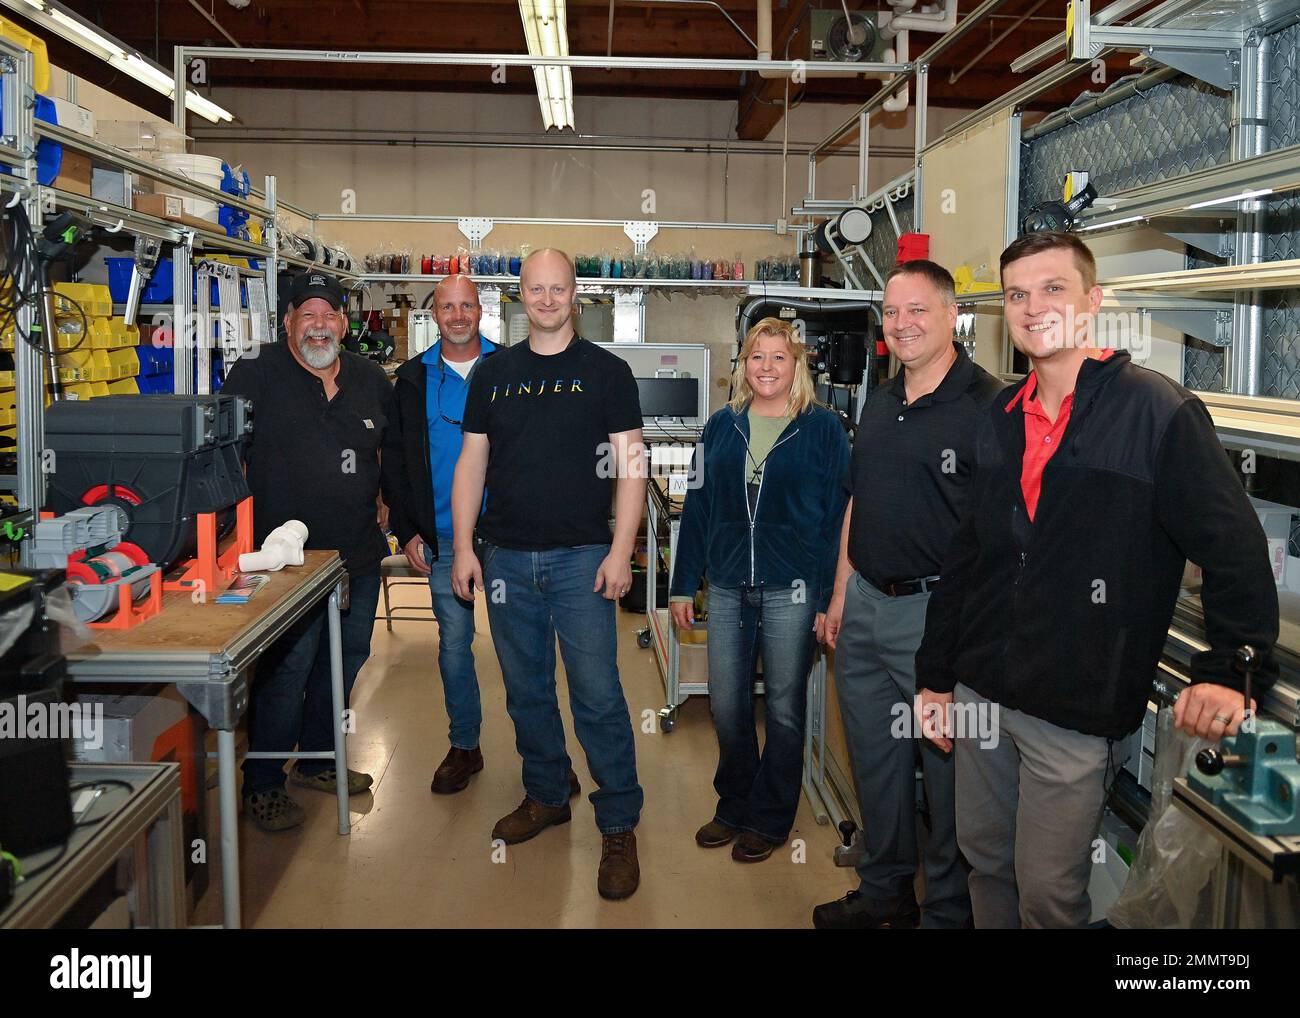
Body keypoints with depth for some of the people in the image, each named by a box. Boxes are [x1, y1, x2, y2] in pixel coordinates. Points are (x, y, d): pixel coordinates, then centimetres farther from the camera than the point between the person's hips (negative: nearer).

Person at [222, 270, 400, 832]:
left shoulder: (371, 379, 8)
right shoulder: (257, 373, -6)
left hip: (359, 555, 6)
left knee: (345, 663, 16)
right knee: (285, 672, -4)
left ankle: (316, 760, 36)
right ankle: (262, 784, 14)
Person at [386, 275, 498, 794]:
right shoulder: (414, 378, 7)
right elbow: (398, 460, 9)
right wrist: (406, 531, 3)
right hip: (443, 538, 2)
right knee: (453, 645, 7)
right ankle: (464, 747, 22)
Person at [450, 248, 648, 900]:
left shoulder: (606, 371, 1)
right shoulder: (492, 374, 11)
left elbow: (630, 465, -2)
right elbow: (471, 464, 11)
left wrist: (621, 550, -11)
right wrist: (463, 547, 3)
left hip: (582, 557, -3)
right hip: (506, 557, 4)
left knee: (598, 694, -5)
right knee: (525, 689, 13)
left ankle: (618, 827, 7)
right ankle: (547, 796, 31)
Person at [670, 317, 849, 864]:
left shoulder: (822, 428, -3)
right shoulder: (722, 426, 8)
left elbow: (839, 515, -5)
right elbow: (697, 507, 11)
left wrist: (831, 598, -9)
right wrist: (683, 584, 8)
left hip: (791, 591, -3)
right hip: (727, 588, 4)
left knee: (783, 707, 8)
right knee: (726, 703, 10)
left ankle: (769, 819, 25)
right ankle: (734, 805, 31)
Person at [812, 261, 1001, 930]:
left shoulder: (986, 405, -13)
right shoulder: (880, 403, 12)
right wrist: (842, 592, 15)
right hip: (865, 605, 8)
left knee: (946, 766, 7)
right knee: (873, 757, 18)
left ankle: (947, 911, 26)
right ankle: (884, 893, 36)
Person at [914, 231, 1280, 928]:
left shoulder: (1161, 412, -10)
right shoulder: (1001, 419, 8)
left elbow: (1236, 553, -9)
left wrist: (1230, 673, -16)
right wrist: (936, 675, 13)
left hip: (1076, 714, -5)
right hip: (981, 694, 6)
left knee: (1048, 894, 6)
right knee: (984, 861, 19)